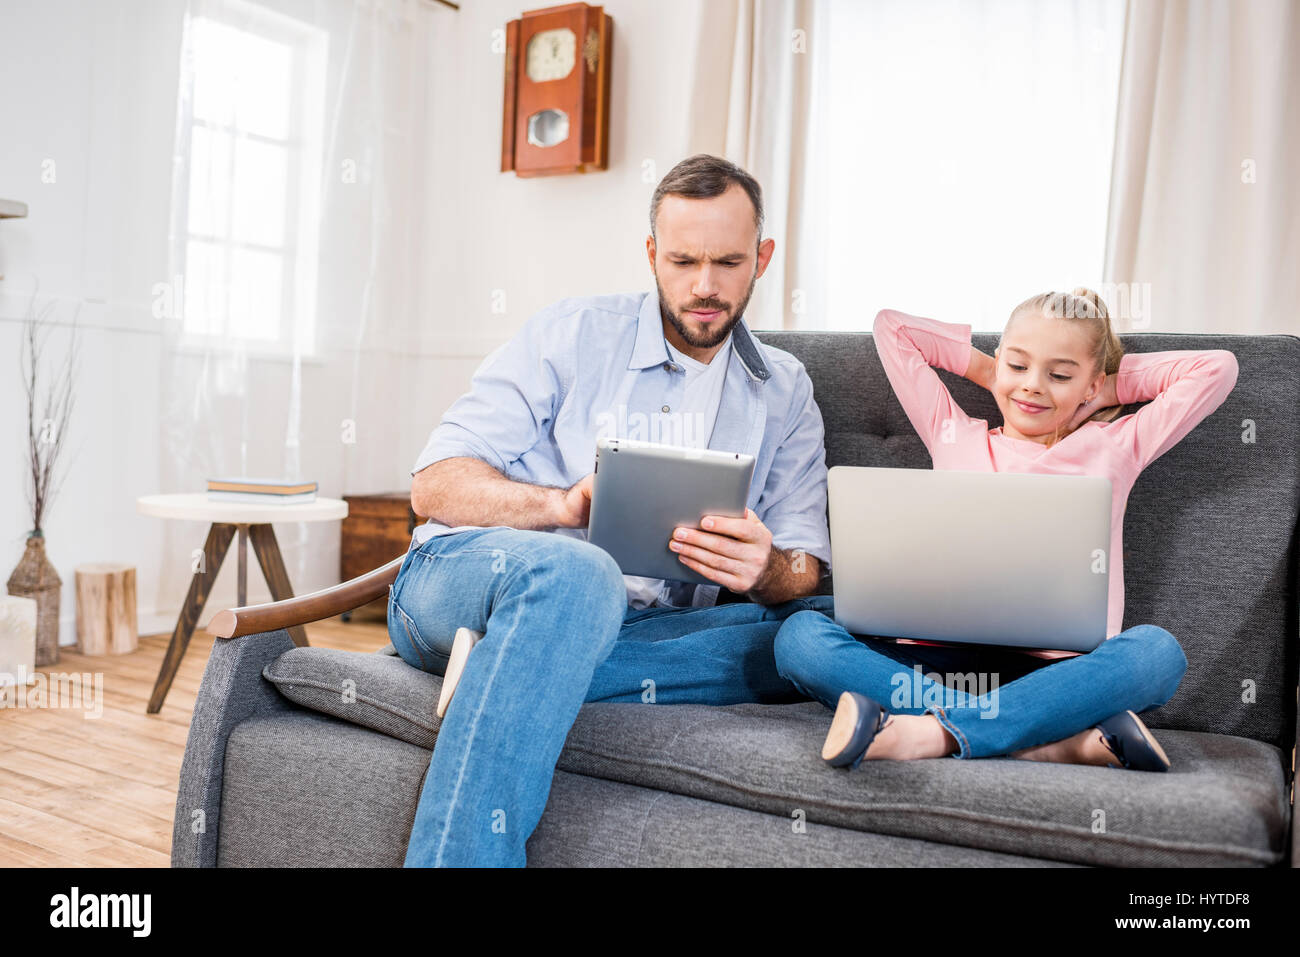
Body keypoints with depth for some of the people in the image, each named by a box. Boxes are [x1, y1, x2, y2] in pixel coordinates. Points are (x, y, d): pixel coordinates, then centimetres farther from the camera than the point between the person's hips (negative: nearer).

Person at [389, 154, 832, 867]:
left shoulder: (784, 391, 13)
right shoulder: (572, 334, 4)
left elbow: (805, 571, 5)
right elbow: (435, 484, -3)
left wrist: (768, 568, -20)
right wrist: (566, 504, -22)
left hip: (635, 626, 4)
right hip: (459, 576, -3)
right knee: (571, 573, -38)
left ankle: (515, 669, -27)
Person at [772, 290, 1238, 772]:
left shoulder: (1114, 447, 18)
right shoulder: (954, 435, 20)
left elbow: (1218, 367, 18)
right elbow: (891, 325, 24)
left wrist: (1115, 385, 21)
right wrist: (986, 370, 25)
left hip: (1058, 669, -1)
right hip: (942, 656, 1)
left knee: (1155, 649, -33)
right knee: (800, 635, -25)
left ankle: (933, 734, -38)